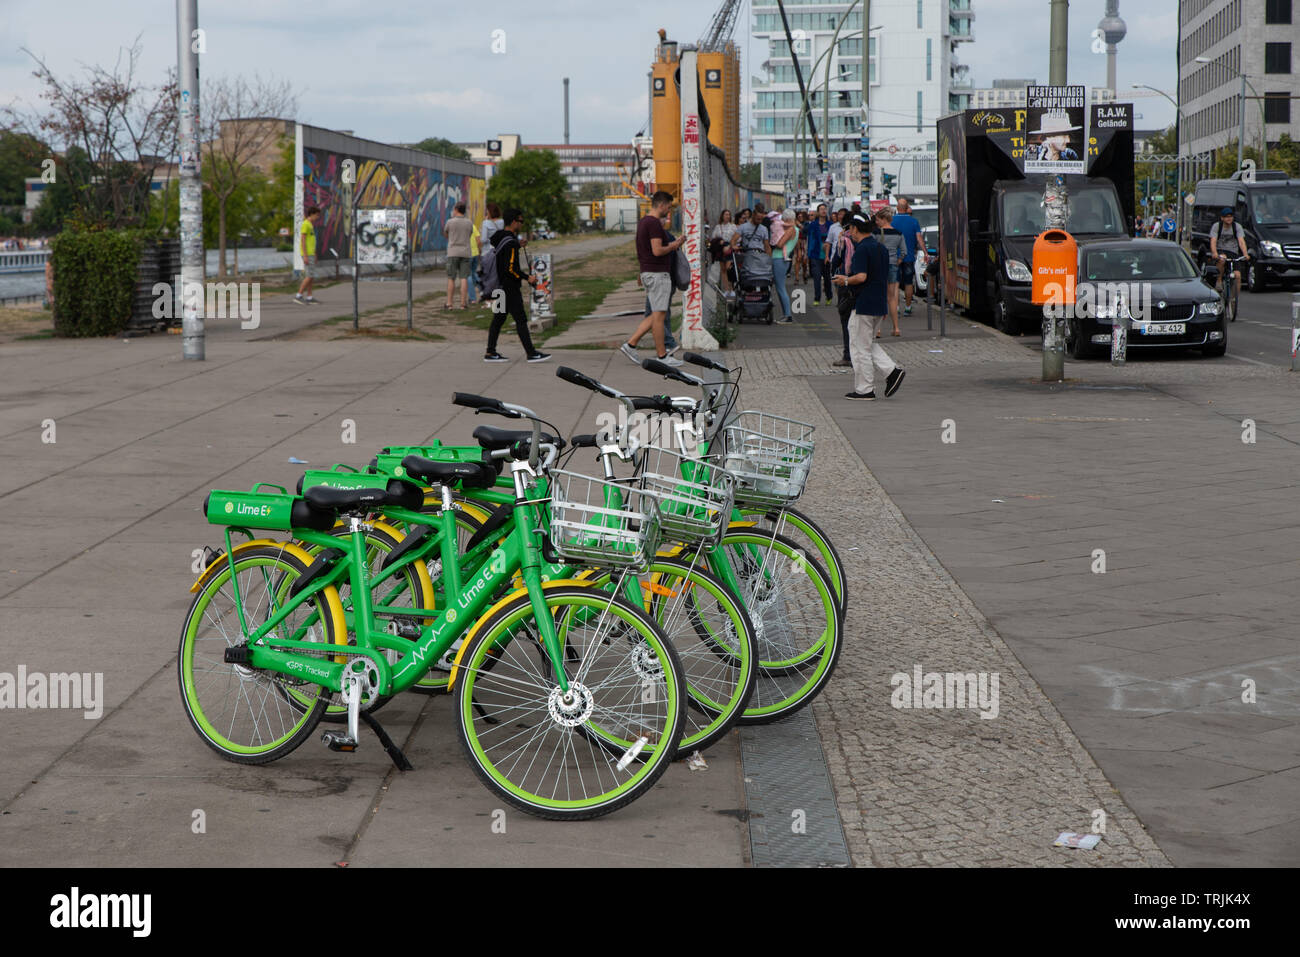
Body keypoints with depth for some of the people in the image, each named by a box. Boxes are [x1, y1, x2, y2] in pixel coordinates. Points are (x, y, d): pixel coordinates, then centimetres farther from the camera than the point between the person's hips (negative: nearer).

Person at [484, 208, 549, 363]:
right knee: (521, 319, -6)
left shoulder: (499, 238, 12)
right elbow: (511, 268, -22)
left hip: (499, 285, 10)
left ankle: (490, 353, 13)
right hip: (510, 288, -10)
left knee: (498, 318, 11)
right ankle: (531, 353, -3)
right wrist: (527, 278, -14)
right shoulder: (510, 242, -19)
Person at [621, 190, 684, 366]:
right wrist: (673, 246, -6)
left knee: (657, 315, 13)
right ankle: (662, 356, 0)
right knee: (659, 315, -4)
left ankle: (631, 344, 9)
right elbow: (657, 251, -24)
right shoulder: (654, 223, -16)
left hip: (648, 272, 10)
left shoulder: (643, 222, 15)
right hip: (657, 274, -10)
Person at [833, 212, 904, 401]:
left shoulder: (861, 249, -15)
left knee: (860, 347, 0)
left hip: (864, 305, -9)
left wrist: (845, 280, -7)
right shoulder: (881, 249, 13)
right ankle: (892, 370, 4)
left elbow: (861, 277, -25)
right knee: (869, 343, 20)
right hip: (880, 304, 9)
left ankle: (864, 390, 4)